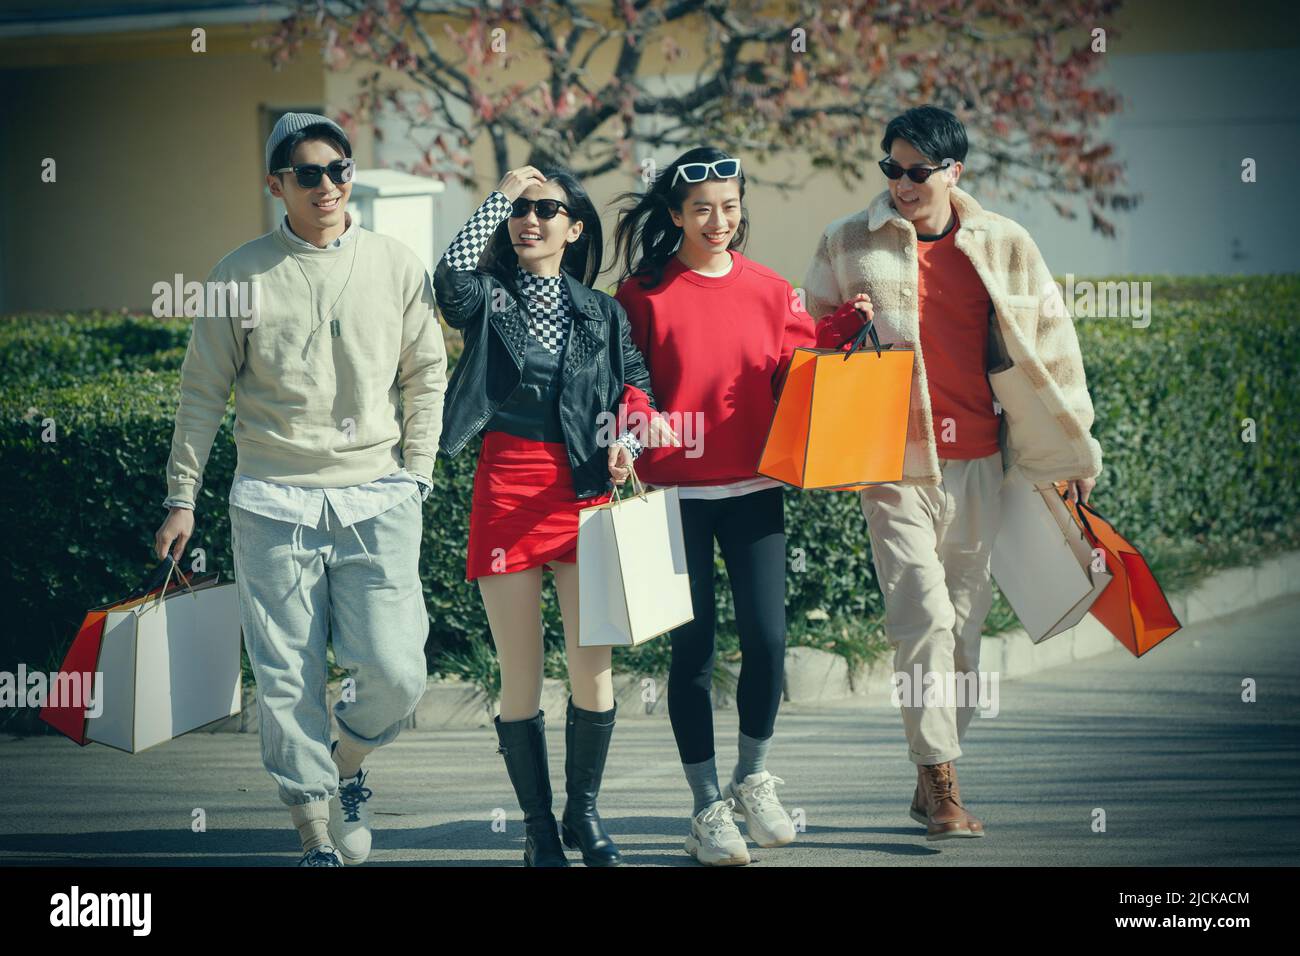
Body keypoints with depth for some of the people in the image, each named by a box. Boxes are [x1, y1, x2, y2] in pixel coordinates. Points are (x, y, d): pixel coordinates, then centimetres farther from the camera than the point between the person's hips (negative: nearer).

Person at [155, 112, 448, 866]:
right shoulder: (242, 275, 3)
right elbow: (204, 393, 9)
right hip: (274, 502, 0)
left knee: (395, 674, -7)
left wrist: (416, 477, 4)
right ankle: (317, 832, 12)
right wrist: (183, 498, 7)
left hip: (378, 500, 0)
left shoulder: (397, 266, 6)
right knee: (288, 682, -1)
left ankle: (347, 762, 25)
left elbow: (426, 377, 12)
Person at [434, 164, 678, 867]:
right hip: (507, 486, -2)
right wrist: (500, 194, -9)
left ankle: (584, 815, 19)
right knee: (521, 676, 1)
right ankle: (538, 828, 14)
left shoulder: (601, 311, 12)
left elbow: (636, 388, 17)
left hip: (584, 489, 2)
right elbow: (452, 275, -18)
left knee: (593, 670, -1)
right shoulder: (488, 300, 5)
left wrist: (626, 443, -4)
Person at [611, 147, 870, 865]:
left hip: (754, 489, 2)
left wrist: (844, 326, -1)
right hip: (676, 491, -2)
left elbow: (797, 371, 13)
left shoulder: (769, 292, 8)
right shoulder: (644, 294, 0)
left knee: (767, 639, -4)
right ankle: (707, 808, 13)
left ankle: (752, 778, 21)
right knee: (693, 648, 1)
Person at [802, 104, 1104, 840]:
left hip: (976, 456, 2)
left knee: (966, 619, 6)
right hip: (894, 455, -2)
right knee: (923, 612, -13)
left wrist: (1074, 448, 14)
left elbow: (1047, 342, 12)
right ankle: (941, 783, -10)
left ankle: (934, 782, 16)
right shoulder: (849, 244, 3)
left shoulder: (1004, 247, 5)